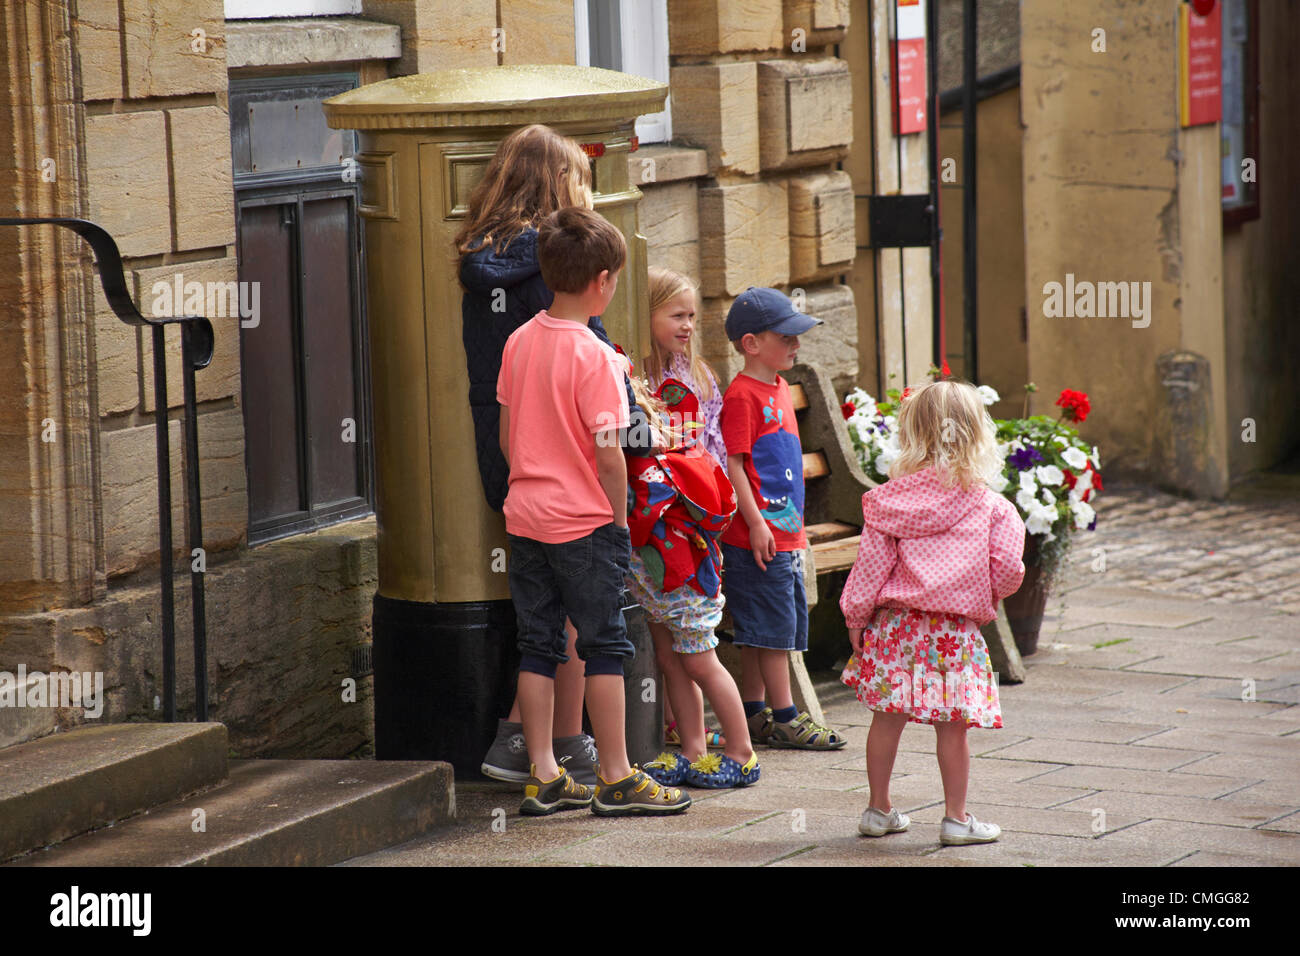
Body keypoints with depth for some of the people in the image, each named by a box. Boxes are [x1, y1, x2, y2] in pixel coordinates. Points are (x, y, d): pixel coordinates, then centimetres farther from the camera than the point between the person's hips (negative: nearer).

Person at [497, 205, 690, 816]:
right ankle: (616, 779, 9)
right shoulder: (594, 357, -16)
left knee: (537, 645, 10)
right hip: (584, 521, -6)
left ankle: (543, 777, 14)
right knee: (604, 645, 3)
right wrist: (620, 520, -4)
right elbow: (608, 455, -17)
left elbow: (507, 434, 10)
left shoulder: (519, 342, 3)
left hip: (525, 514, 6)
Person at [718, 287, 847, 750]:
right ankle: (783, 718, 1)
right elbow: (733, 464, -17)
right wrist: (755, 522, -21)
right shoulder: (742, 394, -13)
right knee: (773, 625, -4)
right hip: (759, 535, -9)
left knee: (760, 631, 13)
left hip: (785, 534, 9)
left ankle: (753, 715, 19)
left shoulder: (779, 388, 15)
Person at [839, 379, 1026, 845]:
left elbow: (872, 562, -1)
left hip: (896, 620, 2)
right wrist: (986, 598, 13)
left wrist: (856, 616, 9)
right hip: (955, 626, -2)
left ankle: (879, 809, 21)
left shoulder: (890, 498, -3)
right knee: (951, 725, 5)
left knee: (887, 716, 11)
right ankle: (956, 817, 11)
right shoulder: (988, 505, -5)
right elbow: (1008, 566, -7)